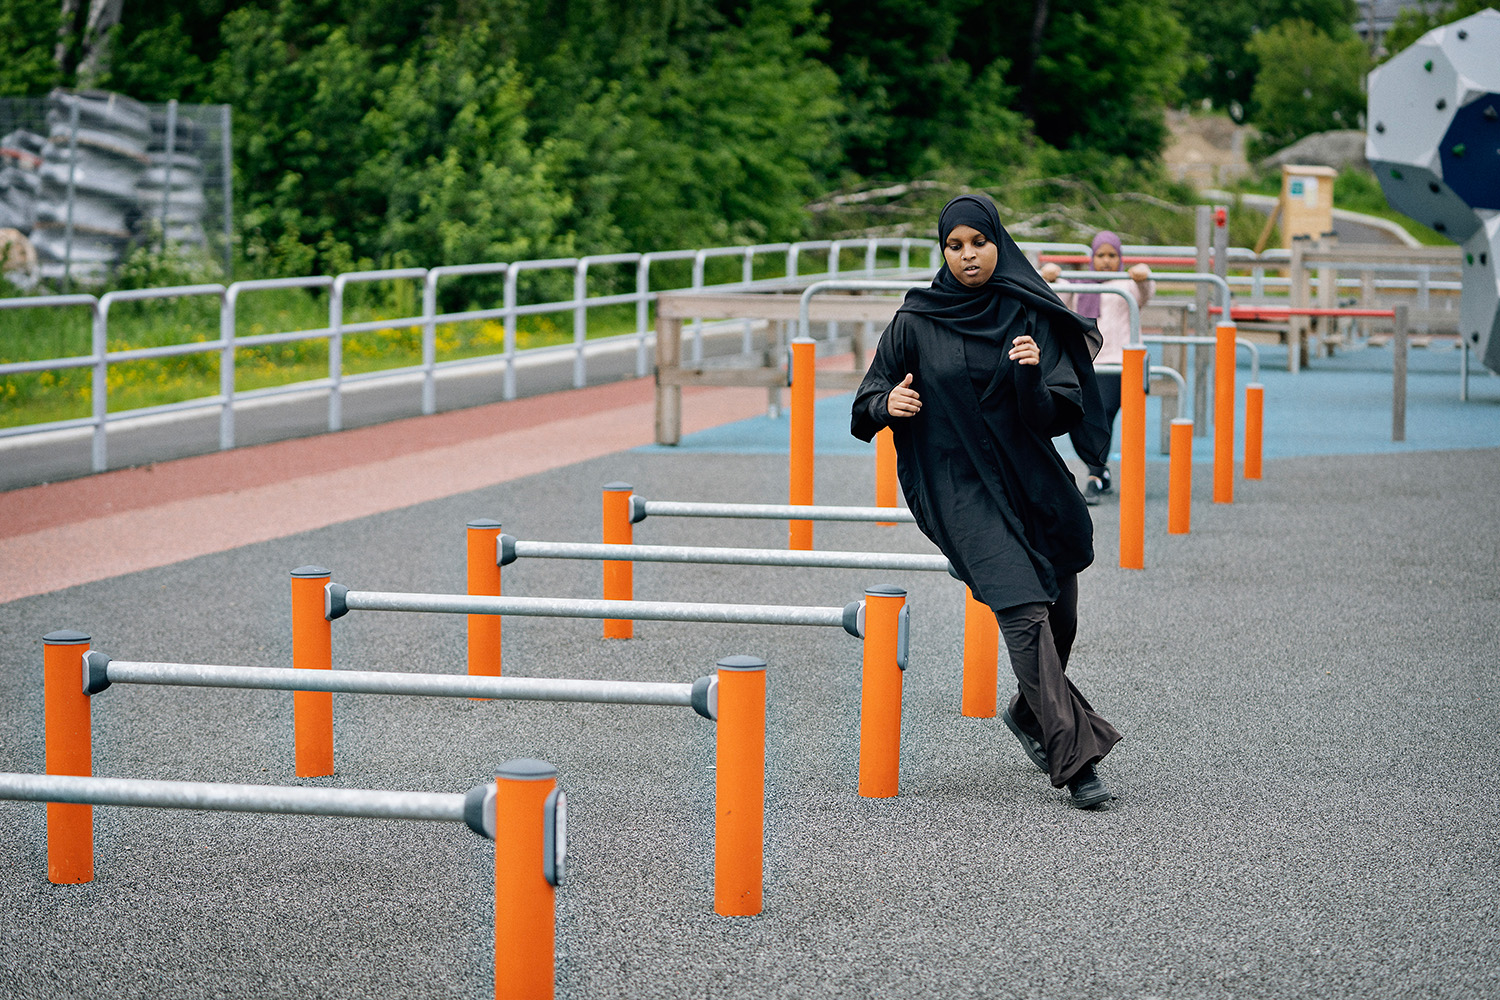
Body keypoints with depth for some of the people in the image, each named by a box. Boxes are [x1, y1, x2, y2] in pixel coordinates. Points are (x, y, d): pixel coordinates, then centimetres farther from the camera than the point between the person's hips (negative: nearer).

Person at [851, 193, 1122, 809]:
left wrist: (1033, 376, -26)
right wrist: (889, 403, -19)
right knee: (1023, 610, -17)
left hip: (1031, 476, 3)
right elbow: (869, 402, 3)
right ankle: (1074, 757, -18)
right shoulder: (916, 322, -2)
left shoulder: (1030, 317, 0)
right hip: (961, 488, -3)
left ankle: (1030, 712, 41)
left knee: (1061, 615, 11)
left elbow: (1055, 416, -6)